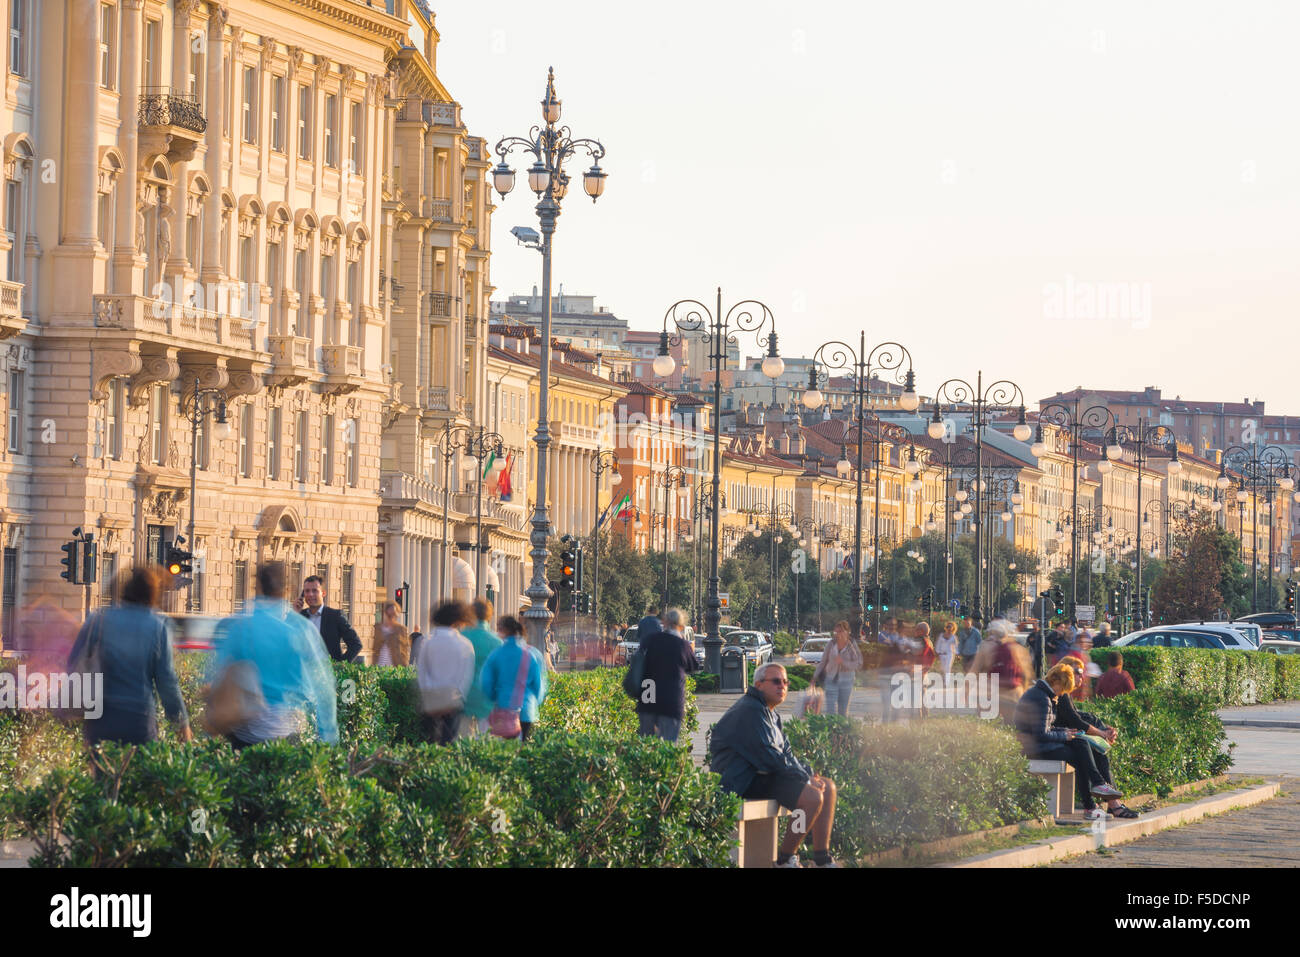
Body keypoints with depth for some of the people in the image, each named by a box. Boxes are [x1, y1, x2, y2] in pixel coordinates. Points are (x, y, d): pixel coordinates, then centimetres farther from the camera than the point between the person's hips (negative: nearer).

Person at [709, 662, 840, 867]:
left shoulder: (772, 715, 21)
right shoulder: (750, 711, -14)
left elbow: (785, 753, 22)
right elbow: (768, 756, -19)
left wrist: (808, 773, 3)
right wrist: (805, 777, -14)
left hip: (764, 775, 11)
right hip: (743, 783, -11)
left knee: (828, 787, 8)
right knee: (812, 796, -24)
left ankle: (822, 859, 7)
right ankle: (785, 860, -12)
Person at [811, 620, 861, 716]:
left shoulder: (852, 645, -5)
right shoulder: (831, 644, -1)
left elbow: (858, 664, -9)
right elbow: (823, 661, 7)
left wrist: (843, 662, -22)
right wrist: (815, 676, 3)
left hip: (846, 680, 0)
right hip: (831, 679, 0)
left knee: (843, 711, 6)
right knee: (831, 710, -10)